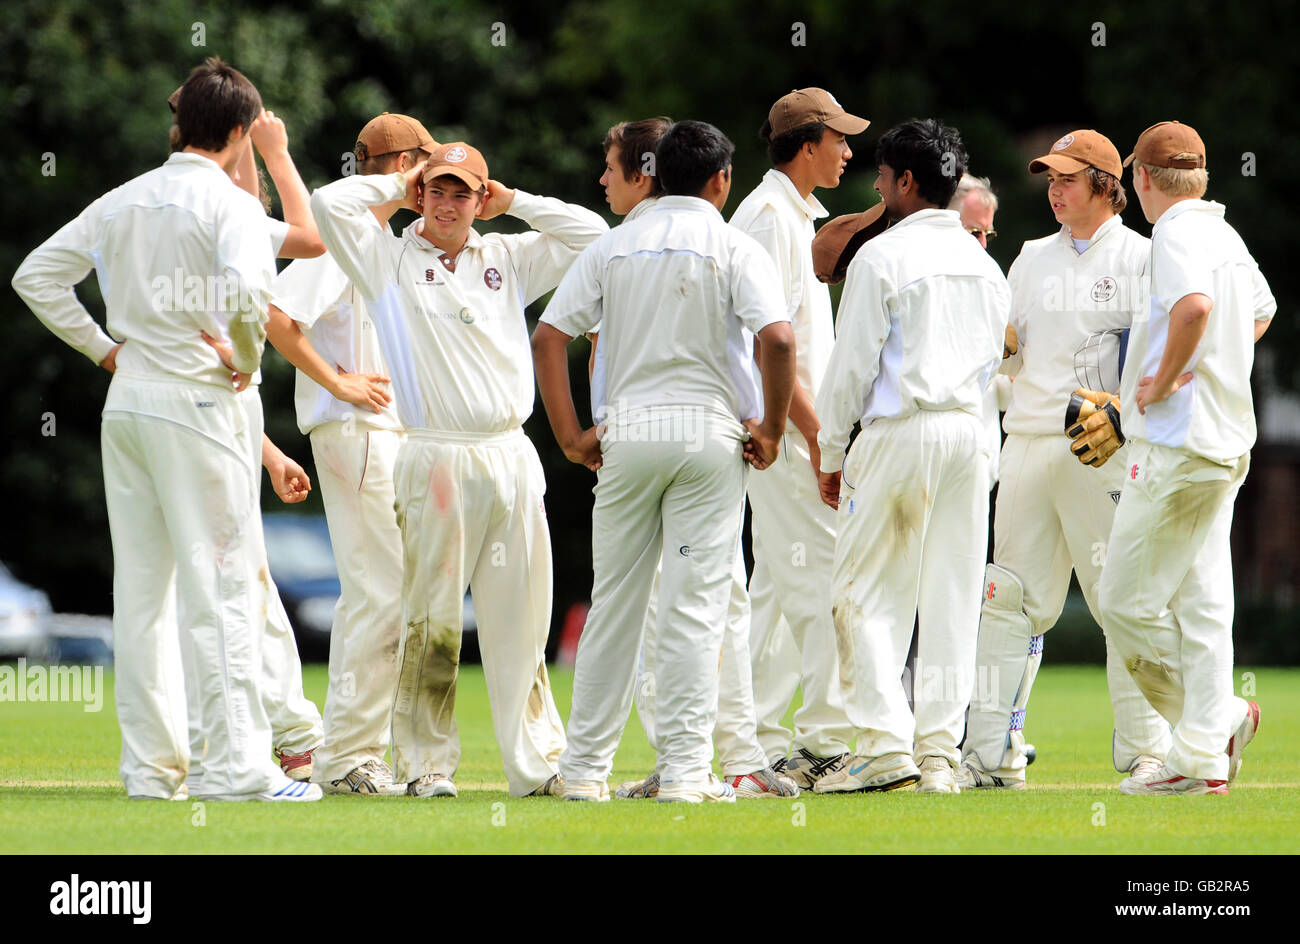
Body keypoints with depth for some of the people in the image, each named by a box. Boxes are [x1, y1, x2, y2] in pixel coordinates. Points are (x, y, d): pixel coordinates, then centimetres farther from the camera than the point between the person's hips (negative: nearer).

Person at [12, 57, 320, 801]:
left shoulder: (125, 201, 11)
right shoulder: (231, 203, -9)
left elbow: (36, 275, 13)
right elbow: (245, 293, -26)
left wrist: (102, 348, 13)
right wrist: (248, 361, -8)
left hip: (126, 401, 7)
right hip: (196, 403, -7)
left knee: (140, 589, 10)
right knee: (223, 586, -5)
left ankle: (150, 765, 11)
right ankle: (238, 765, -9)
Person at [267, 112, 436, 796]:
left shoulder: (379, 237, 19)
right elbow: (277, 313, -23)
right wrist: (339, 382, -17)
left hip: (386, 431, 10)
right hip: (356, 432, -10)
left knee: (371, 594, 11)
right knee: (386, 592, -12)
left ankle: (352, 754, 15)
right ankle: (346, 757, -9)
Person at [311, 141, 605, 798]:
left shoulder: (508, 258, 17)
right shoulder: (388, 260, 7)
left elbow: (591, 234, 15)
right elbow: (328, 205, -6)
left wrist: (511, 201, 13)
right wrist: (399, 185, 7)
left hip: (512, 459, 3)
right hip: (436, 462, -3)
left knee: (521, 619, 4)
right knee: (432, 620, -4)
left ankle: (536, 762, 7)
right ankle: (425, 763, 2)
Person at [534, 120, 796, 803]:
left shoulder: (613, 246, 9)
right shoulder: (733, 247, -2)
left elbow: (548, 337, 4)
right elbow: (778, 339, -16)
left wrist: (569, 436, 6)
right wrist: (771, 431, -5)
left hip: (624, 435, 3)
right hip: (709, 436, -3)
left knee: (612, 603, 9)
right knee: (695, 606, -2)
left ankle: (585, 766, 11)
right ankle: (685, 769, -7)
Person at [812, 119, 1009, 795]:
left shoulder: (882, 257, -8)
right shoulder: (983, 263, 13)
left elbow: (852, 364, -8)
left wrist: (831, 453, 0)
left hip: (900, 432, -6)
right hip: (970, 427, 6)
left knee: (865, 588, -1)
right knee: (953, 595, 6)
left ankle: (884, 743, -11)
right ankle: (939, 752, 5)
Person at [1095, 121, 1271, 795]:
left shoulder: (1176, 234, -13)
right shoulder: (1226, 235, 15)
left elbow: (1195, 304, -33)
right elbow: (1261, 311, 34)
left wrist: (1164, 381, -20)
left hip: (1176, 445, -9)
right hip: (1224, 443, 9)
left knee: (1126, 601, -3)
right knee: (1201, 603, 7)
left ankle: (1222, 717, 0)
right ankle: (1204, 756, 5)